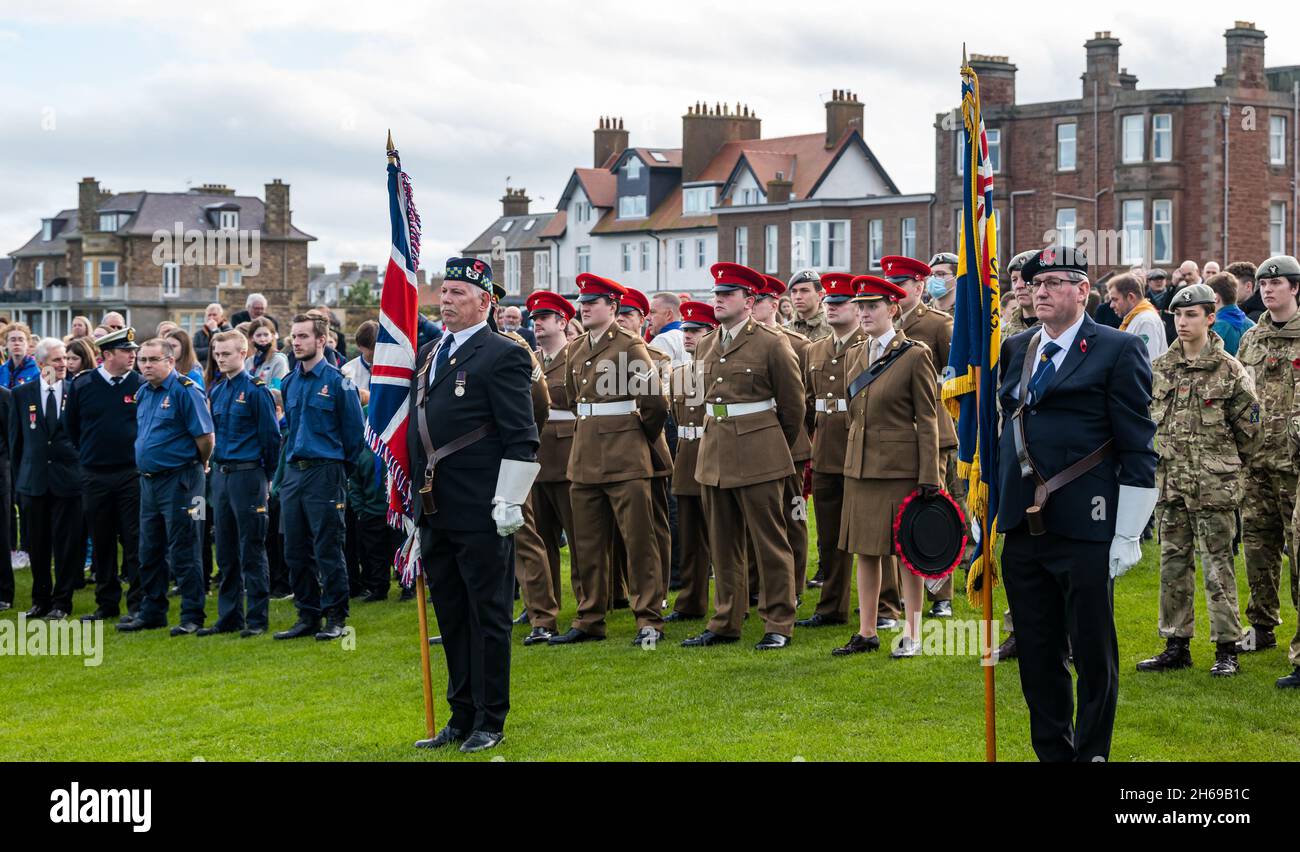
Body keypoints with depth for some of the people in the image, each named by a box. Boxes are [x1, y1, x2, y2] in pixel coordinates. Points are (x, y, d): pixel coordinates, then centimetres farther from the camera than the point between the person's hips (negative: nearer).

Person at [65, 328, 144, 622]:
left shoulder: (142, 385, -3)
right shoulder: (82, 385, 0)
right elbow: (72, 427, 12)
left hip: (132, 474, -2)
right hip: (94, 475, 2)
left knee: (134, 540, -2)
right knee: (101, 542, 9)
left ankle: (138, 604, 3)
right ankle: (107, 603, 18)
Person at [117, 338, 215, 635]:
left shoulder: (185, 391, -13)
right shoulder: (142, 394, 11)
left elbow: (205, 436, -15)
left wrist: (198, 466, -1)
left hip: (179, 480, -8)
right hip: (148, 479, 8)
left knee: (182, 554, -4)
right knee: (149, 552, 13)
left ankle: (192, 617, 3)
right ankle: (151, 612, 23)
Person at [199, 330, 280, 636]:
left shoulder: (256, 389, -9)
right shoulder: (216, 391, 12)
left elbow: (271, 435, -8)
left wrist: (267, 473, -4)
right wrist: (217, 464, 16)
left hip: (247, 474, -7)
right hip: (221, 474, 7)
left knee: (252, 551, -4)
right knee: (225, 552, 10)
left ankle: (257, 619, 1)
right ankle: (229, 617, 17)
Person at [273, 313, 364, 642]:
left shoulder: (336, 381, -7)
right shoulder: (289, 382, 12)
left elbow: (354, 430, -3)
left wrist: (341, 470, 3)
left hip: (324, 472, -7)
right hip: (293, 472, 7)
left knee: (327, 550, -4)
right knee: (296, 550, 8)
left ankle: (336, 618, 3)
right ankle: (307, 615, 16)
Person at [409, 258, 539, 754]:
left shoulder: (503, 356, -8)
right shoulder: (428, 355, 16)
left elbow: (521, 440, -12)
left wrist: (508, 502, -16)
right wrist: (416, 498, 20)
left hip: (481, 514, -8)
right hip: (434, 512, 8)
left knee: (487, 616, 1)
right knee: (451, 617, 13)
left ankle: (490, 722, 8)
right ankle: (462, 717, 22)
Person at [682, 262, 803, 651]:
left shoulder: (772, 344, -6)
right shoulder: (705, 347, 12)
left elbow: (793, 404, 0)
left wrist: (777, 451, 9)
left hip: (759, 458, -6)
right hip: (714, 457, 6)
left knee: (770, 543, -1)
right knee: (722, 545, 10)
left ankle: (778, 625, 5)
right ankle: (725, 623, 18)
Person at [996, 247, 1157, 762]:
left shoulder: (1118, 350, -4)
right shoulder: (1015, 351, 15)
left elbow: (1138, 453, -7)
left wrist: (1127, 536, -11)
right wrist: (989, 513, 18)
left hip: (1084, 533, -6)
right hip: (1022, 530, 6)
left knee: (1093, 656, 2)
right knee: (1037, 656, 12)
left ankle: (1092, 752, 13)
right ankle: (1051, 752, 23)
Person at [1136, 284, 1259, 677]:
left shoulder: (1230, 371, -5)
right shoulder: (1158, 368, 7)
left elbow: (1249, 428, 1)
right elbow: (1147, 419, 17)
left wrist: (1223, 464, 8)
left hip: (1215, 486, -5)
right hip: (1171, 483, 5)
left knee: (1217, 565, -2)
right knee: (1173, 564, 9)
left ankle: (1226, 648, 4)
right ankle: (1176, 645, 17)